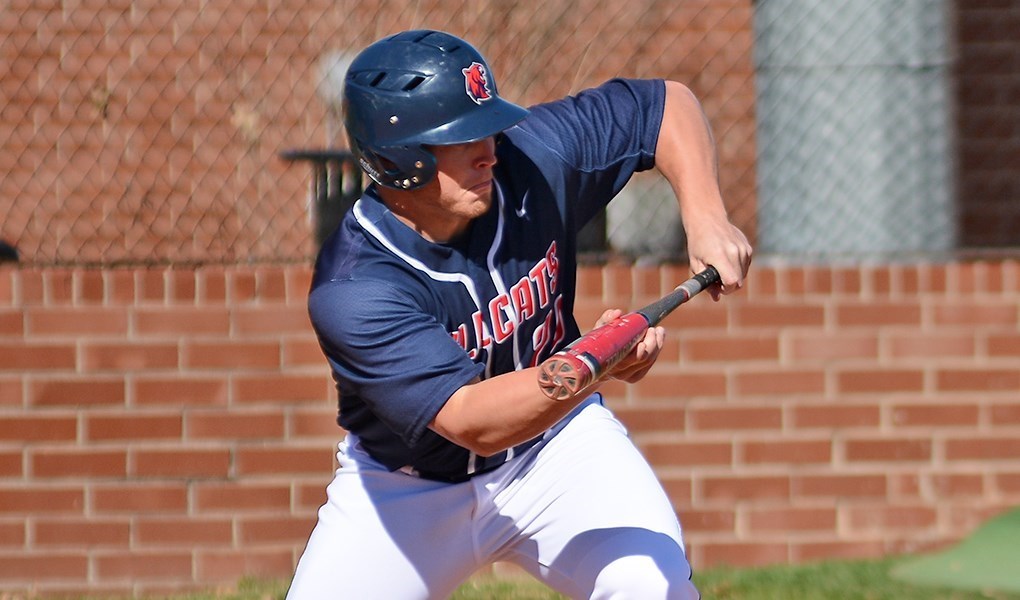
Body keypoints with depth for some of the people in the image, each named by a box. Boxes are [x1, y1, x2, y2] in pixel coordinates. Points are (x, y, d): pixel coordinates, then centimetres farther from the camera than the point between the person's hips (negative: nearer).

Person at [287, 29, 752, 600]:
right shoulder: (351, 290, -31)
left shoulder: (531, 161, -19)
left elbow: (665, 102, -3)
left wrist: (706, 217, -19)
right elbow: (473, 423, -40)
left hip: (556, 448, 2)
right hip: (408, 489, -2)